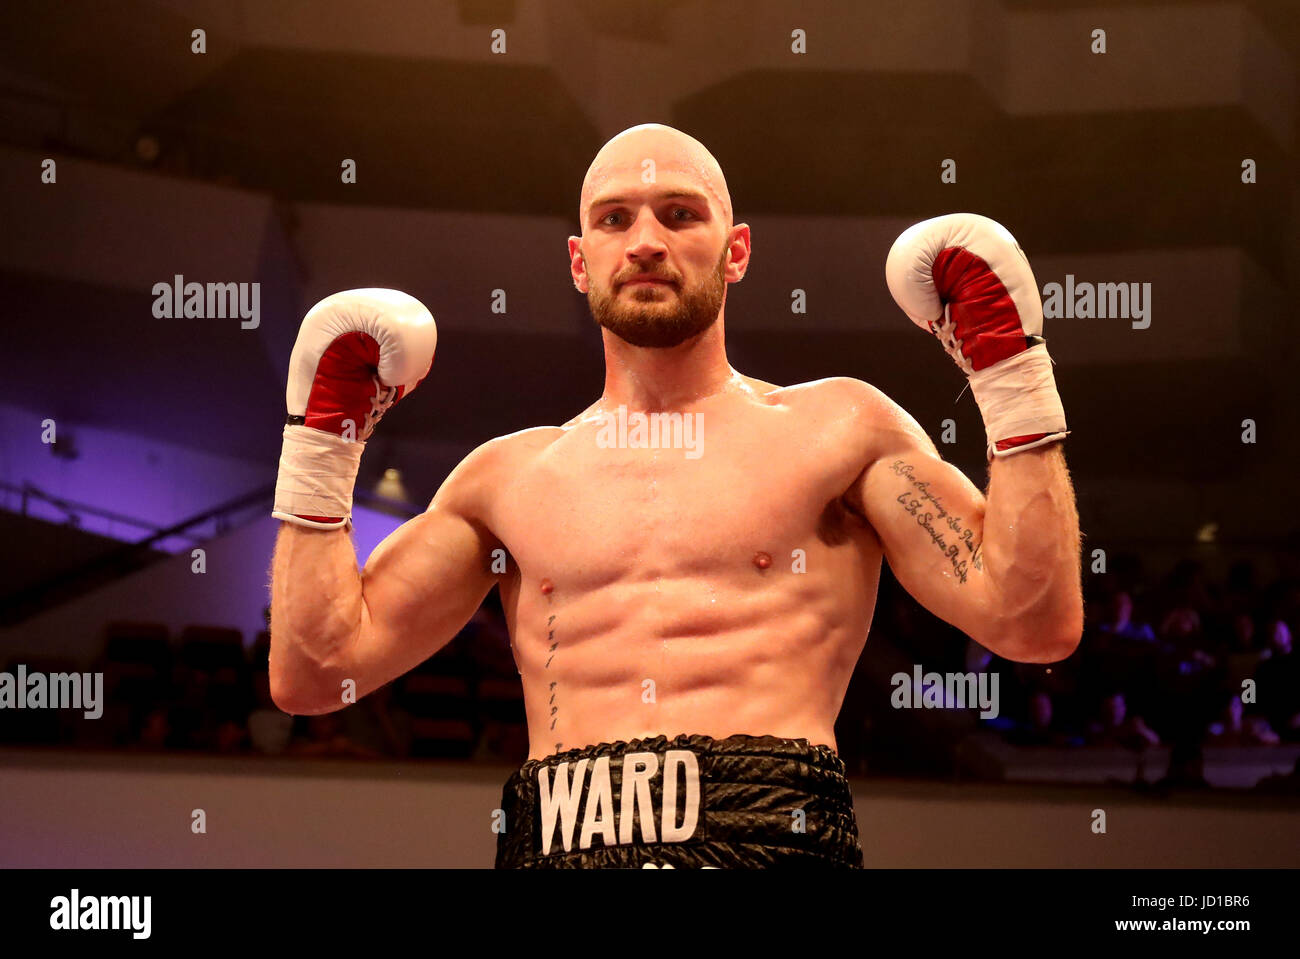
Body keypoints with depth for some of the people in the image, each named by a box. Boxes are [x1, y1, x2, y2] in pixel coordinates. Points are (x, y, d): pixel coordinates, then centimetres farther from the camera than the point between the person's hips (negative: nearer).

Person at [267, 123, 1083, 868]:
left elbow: (1034, 623, 4)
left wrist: (1011, 370, 4)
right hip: (559, 844, 3)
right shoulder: (512, 476, 20)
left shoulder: (835, 429, 14)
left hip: (770, 839, -3)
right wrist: (323, 439, 18)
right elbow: (315, 668, 17)